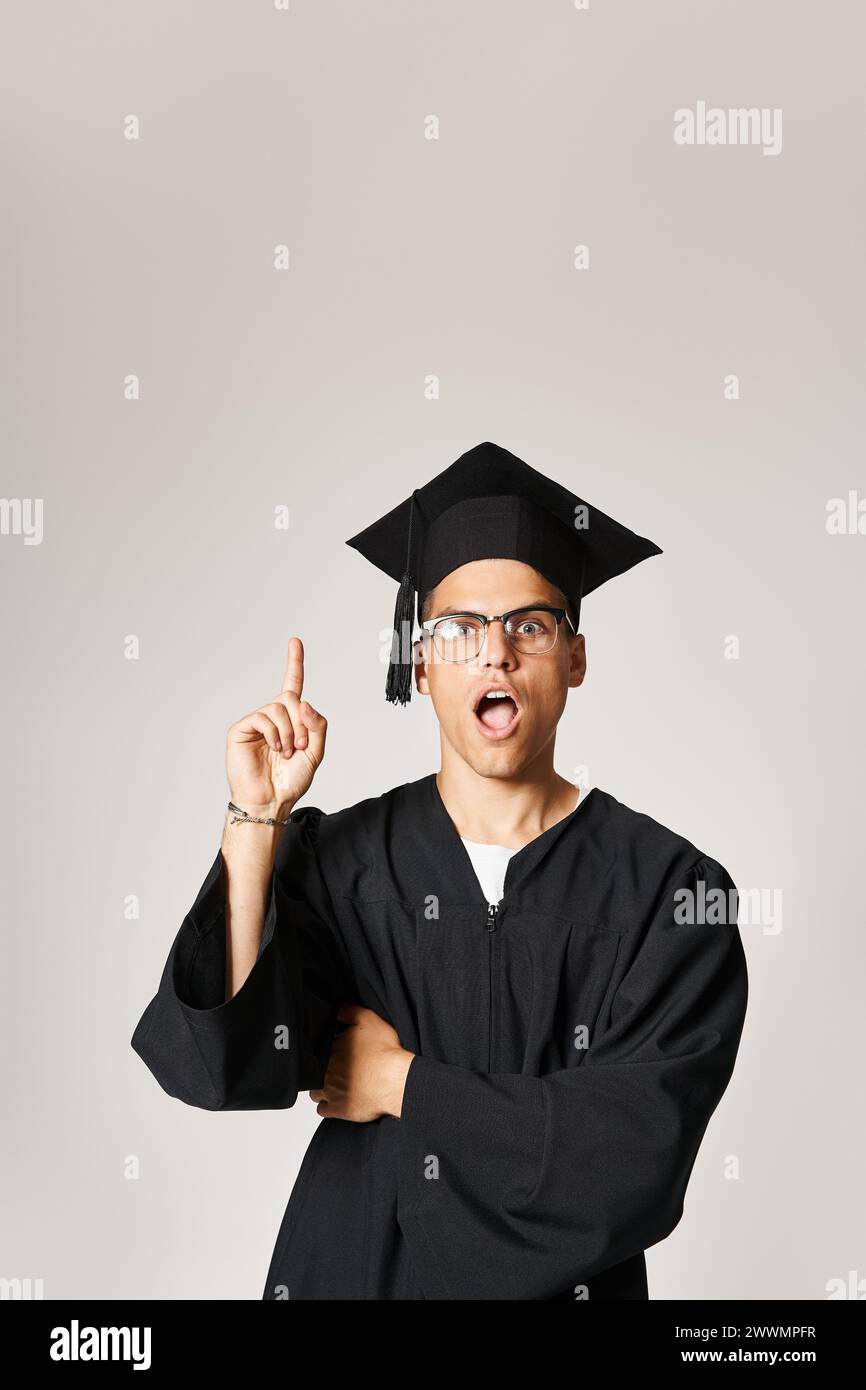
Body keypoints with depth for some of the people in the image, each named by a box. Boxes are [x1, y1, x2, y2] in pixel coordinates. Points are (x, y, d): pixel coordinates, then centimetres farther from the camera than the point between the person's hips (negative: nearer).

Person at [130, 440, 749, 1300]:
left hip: (565, 1279, 0)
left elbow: (640, 1159, -20)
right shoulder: (334, 860, -10)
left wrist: (403, 1083, -15)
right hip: (353, 1269, 1)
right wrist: (255, 819, -27)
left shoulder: (670, 891, -14)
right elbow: (227, 1068, -21)